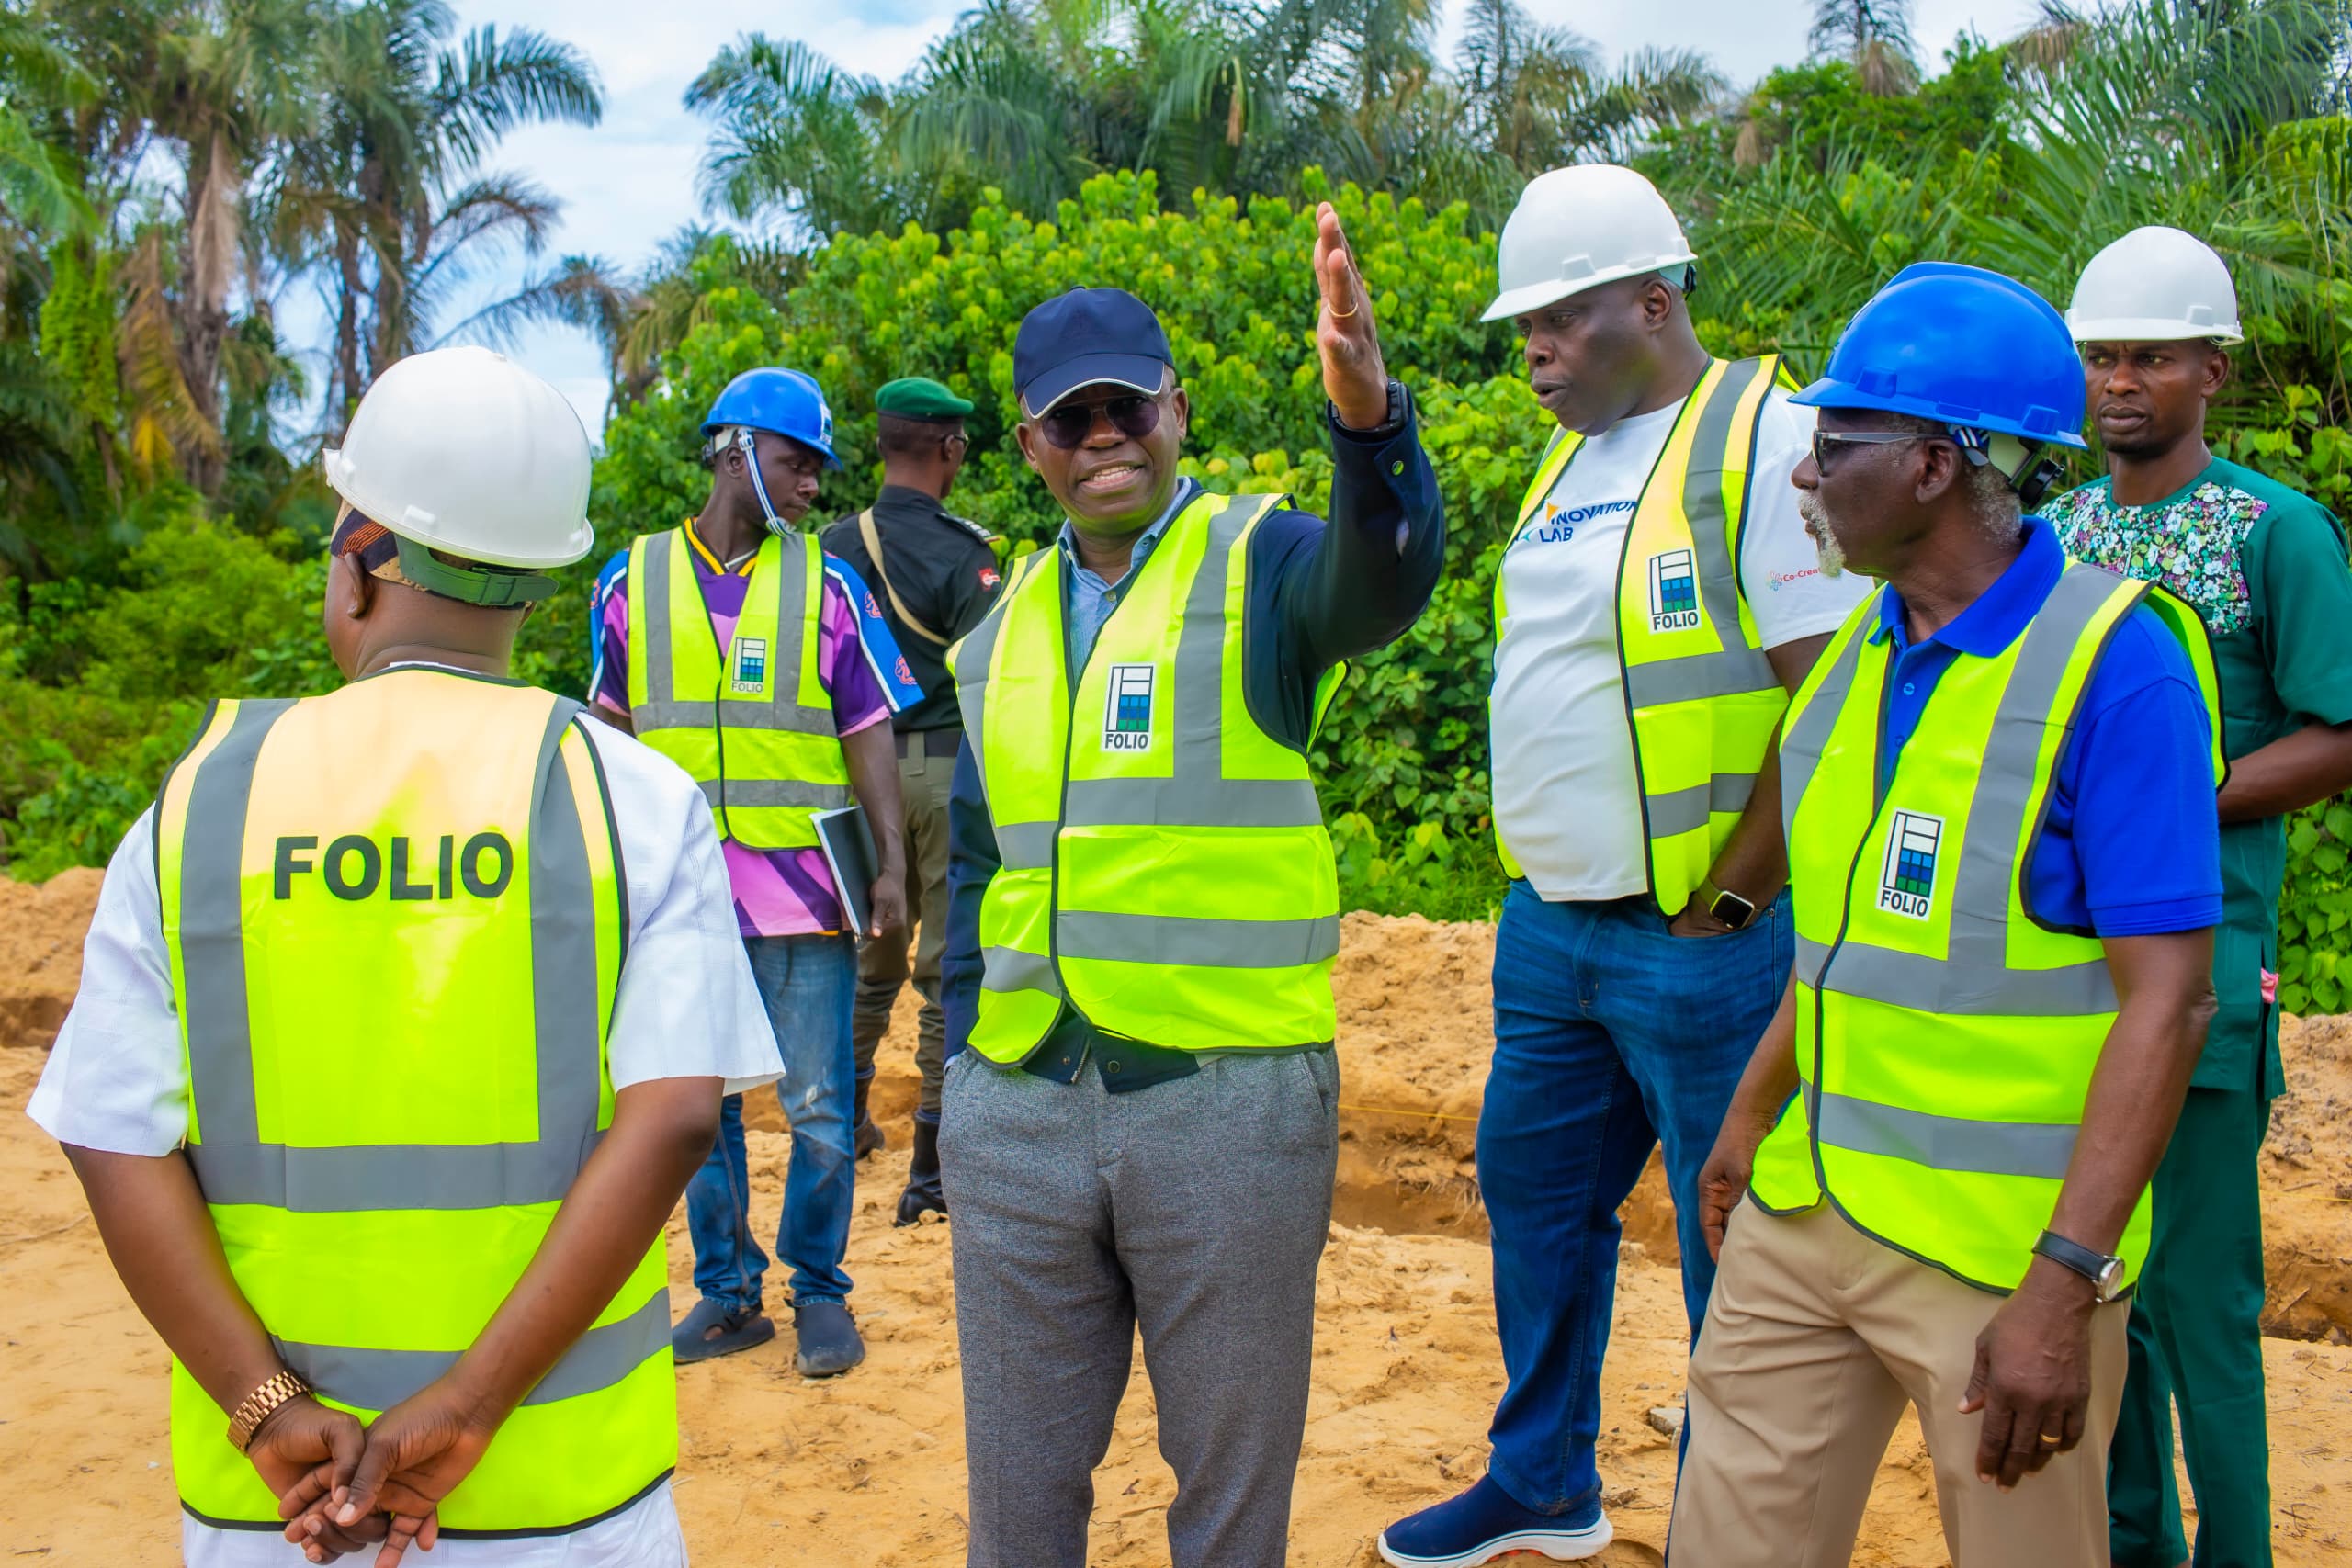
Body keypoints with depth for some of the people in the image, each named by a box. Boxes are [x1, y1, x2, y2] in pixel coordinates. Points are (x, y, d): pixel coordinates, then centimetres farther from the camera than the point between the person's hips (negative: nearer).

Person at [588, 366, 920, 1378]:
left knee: (817, 1106, 2)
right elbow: (609, 729, 13)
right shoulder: (635, 579, 8)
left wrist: (891, 863, -6)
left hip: (803, 884, -1)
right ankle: (727, 1294, 22)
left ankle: (820, 1294, 17)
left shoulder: (827, 585, 4)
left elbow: (867, 733, 3)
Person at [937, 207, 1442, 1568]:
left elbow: (1383, 578, -26)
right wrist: (961, 1059, 14)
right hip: (1019, 1107, 5)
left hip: (1229, 1101, -4)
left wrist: (1371, 413, -46)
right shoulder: (1006, 625, 13)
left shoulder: (1259, 563, -2)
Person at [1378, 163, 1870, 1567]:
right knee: (1534, 1193, 18)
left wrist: (1726, 904, -15)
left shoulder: (1763, 435, -12)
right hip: (1550, 926, 9)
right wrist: (1543, 877, 14)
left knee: (1733, 1249, 3)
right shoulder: (1572, 461, 14)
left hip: (1703, 943, -8)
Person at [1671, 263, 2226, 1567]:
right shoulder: (1859, 648, 7)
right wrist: (1753, 1114, 20)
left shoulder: (2113, 662, -15)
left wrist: (2064, 1285, -22)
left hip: (2001, 1249, -6)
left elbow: (2167, 1001, -18)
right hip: (1804, 1209, 6)